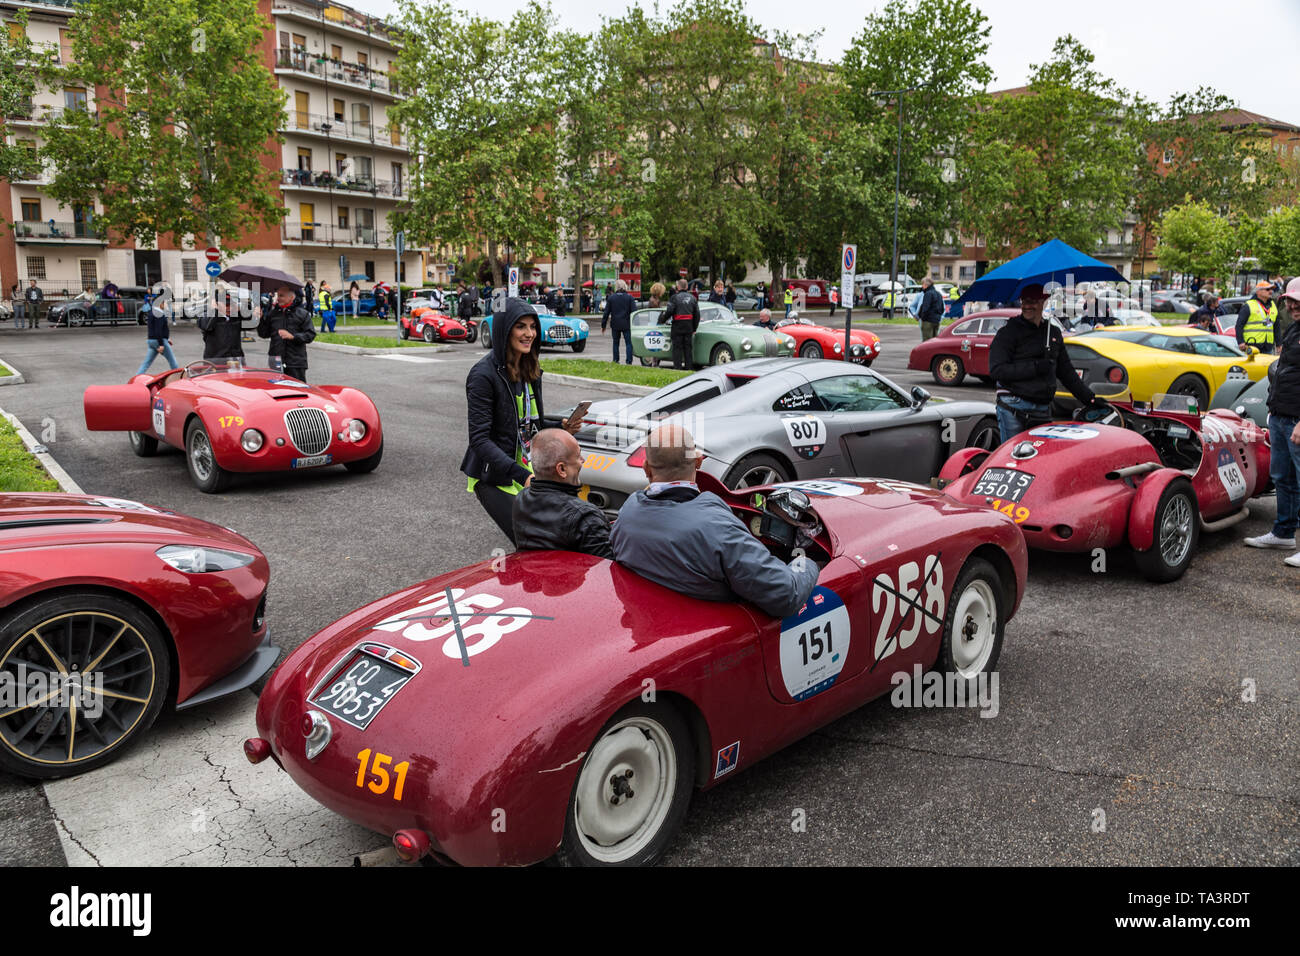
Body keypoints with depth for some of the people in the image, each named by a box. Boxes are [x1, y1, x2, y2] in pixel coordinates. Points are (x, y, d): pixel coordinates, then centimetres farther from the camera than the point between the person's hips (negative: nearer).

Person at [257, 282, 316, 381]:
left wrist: (292, 336, -14)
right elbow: (264, 334, 14)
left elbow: (311, 334, -3)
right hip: (275, 362, 4)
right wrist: (261, 319, -1)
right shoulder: (272, 313, 12)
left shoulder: (302, 313, 2)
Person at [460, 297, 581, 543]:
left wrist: (562, 428, -3)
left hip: (528, 470, 7)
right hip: (494, 478, -7)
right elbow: (479, 439, -20)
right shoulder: (484, 374, -15)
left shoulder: (531, 370, 10)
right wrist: (520, 475, -29)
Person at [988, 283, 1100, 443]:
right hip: (1013, 408, -5)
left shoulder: (1054, 333, 18)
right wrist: (1036, 367, -16)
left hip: (1043, 410, 6)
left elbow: (1067, 372, 24)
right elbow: (997, 370, -13)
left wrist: (1090, 399, 18)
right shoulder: (1008, 332, -1)